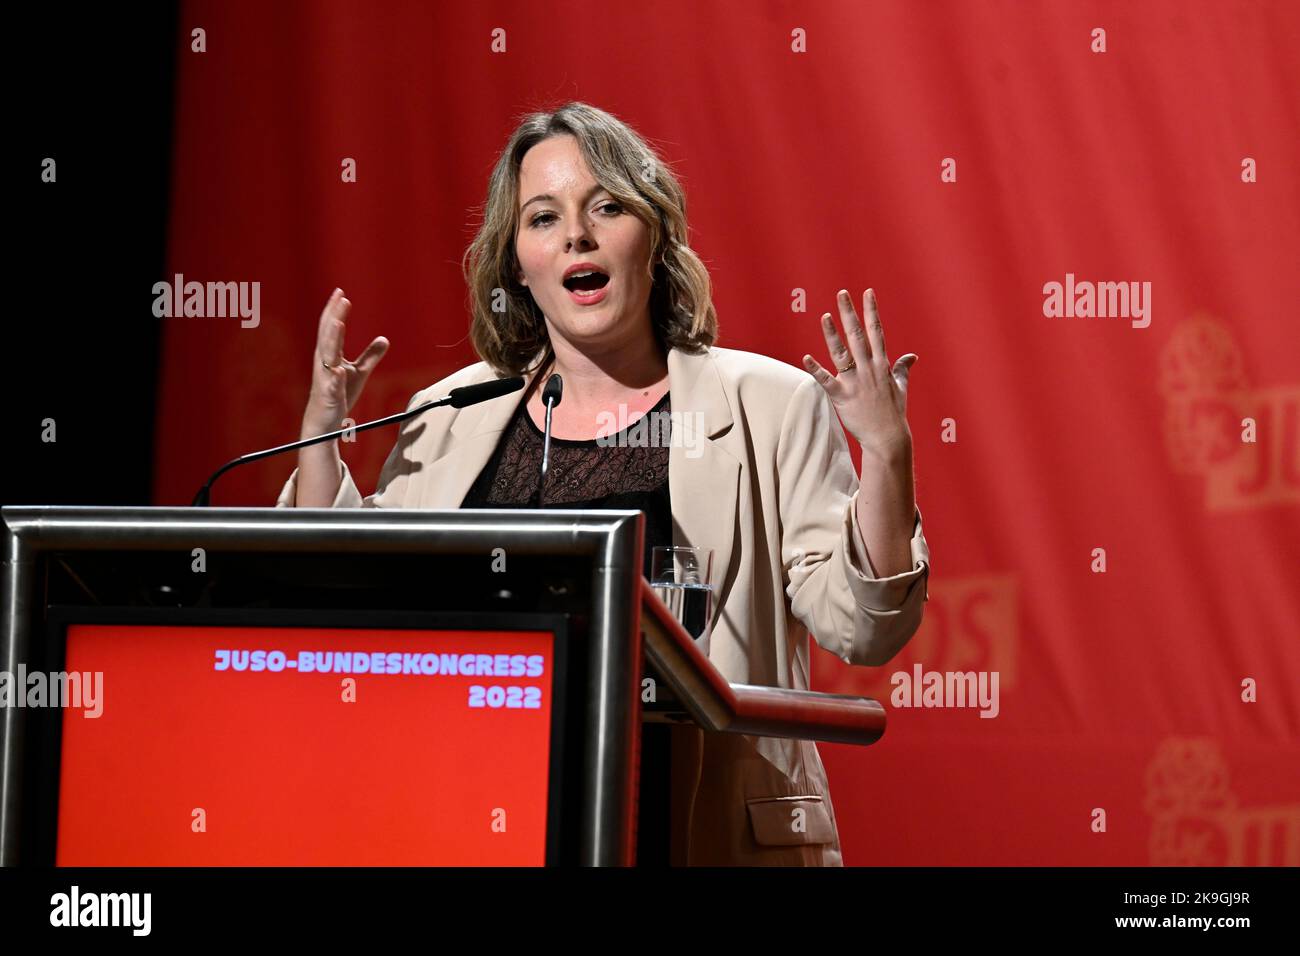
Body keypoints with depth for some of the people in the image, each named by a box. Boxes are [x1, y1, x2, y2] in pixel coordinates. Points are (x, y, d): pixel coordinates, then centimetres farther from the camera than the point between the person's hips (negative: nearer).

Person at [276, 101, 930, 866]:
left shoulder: (768, 407, 5)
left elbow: (860, 628, -2)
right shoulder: (451, 417, 14)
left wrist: (885, 455, -15)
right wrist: (321, 434, 7)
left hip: (710, 832, -2)